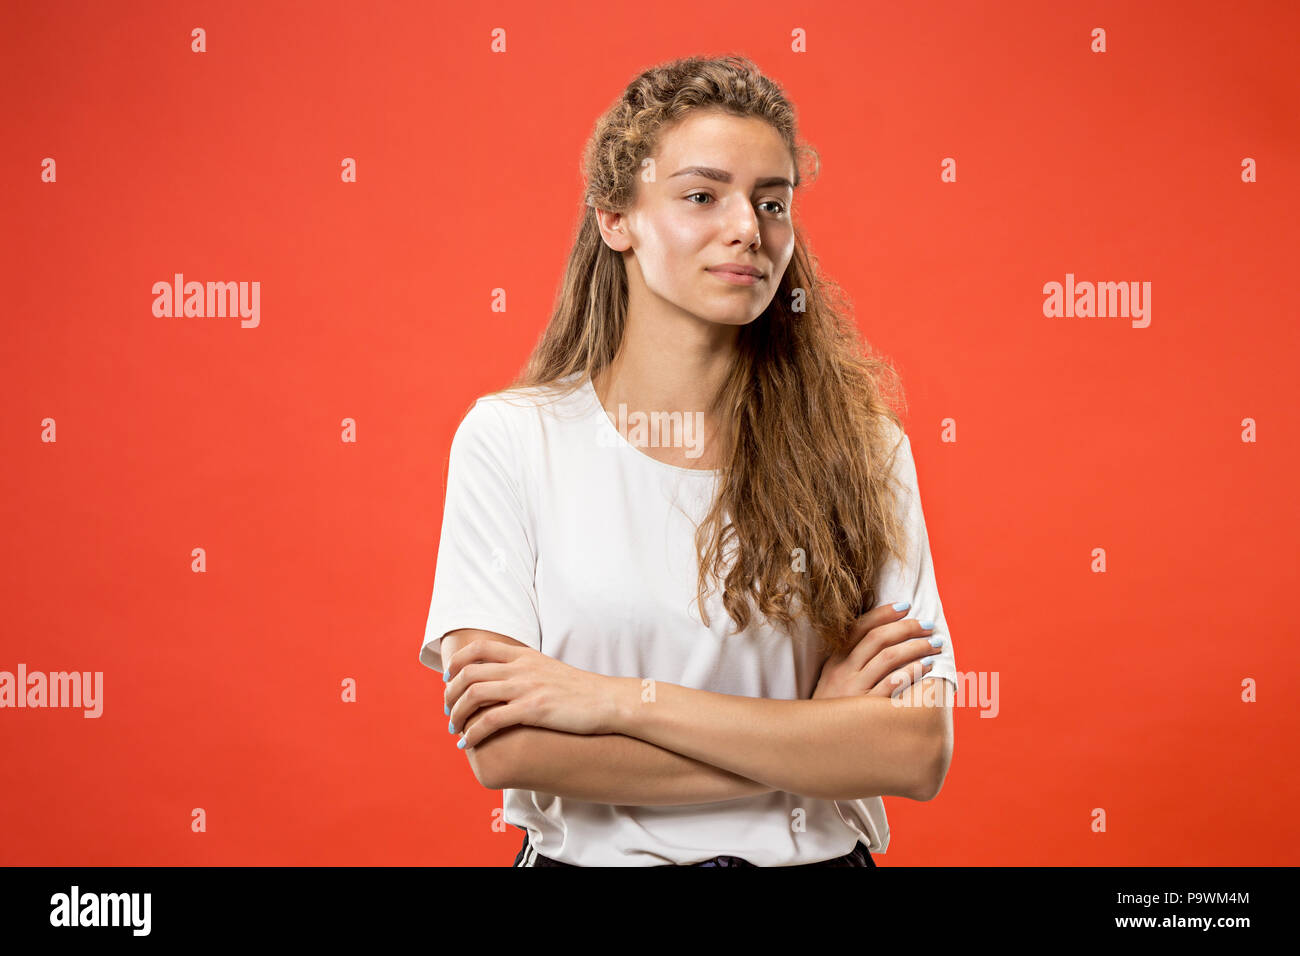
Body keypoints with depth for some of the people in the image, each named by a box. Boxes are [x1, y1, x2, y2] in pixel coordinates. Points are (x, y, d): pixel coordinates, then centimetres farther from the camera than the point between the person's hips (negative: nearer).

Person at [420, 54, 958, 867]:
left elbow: (920, 752, -13)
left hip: (815, 855, 1)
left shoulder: (859, 446, -5)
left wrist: (620, 700, -19)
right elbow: (503, 749, -17)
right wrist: (812, 733, -16)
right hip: (589, 855, -1)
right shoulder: (508, 440, -9)